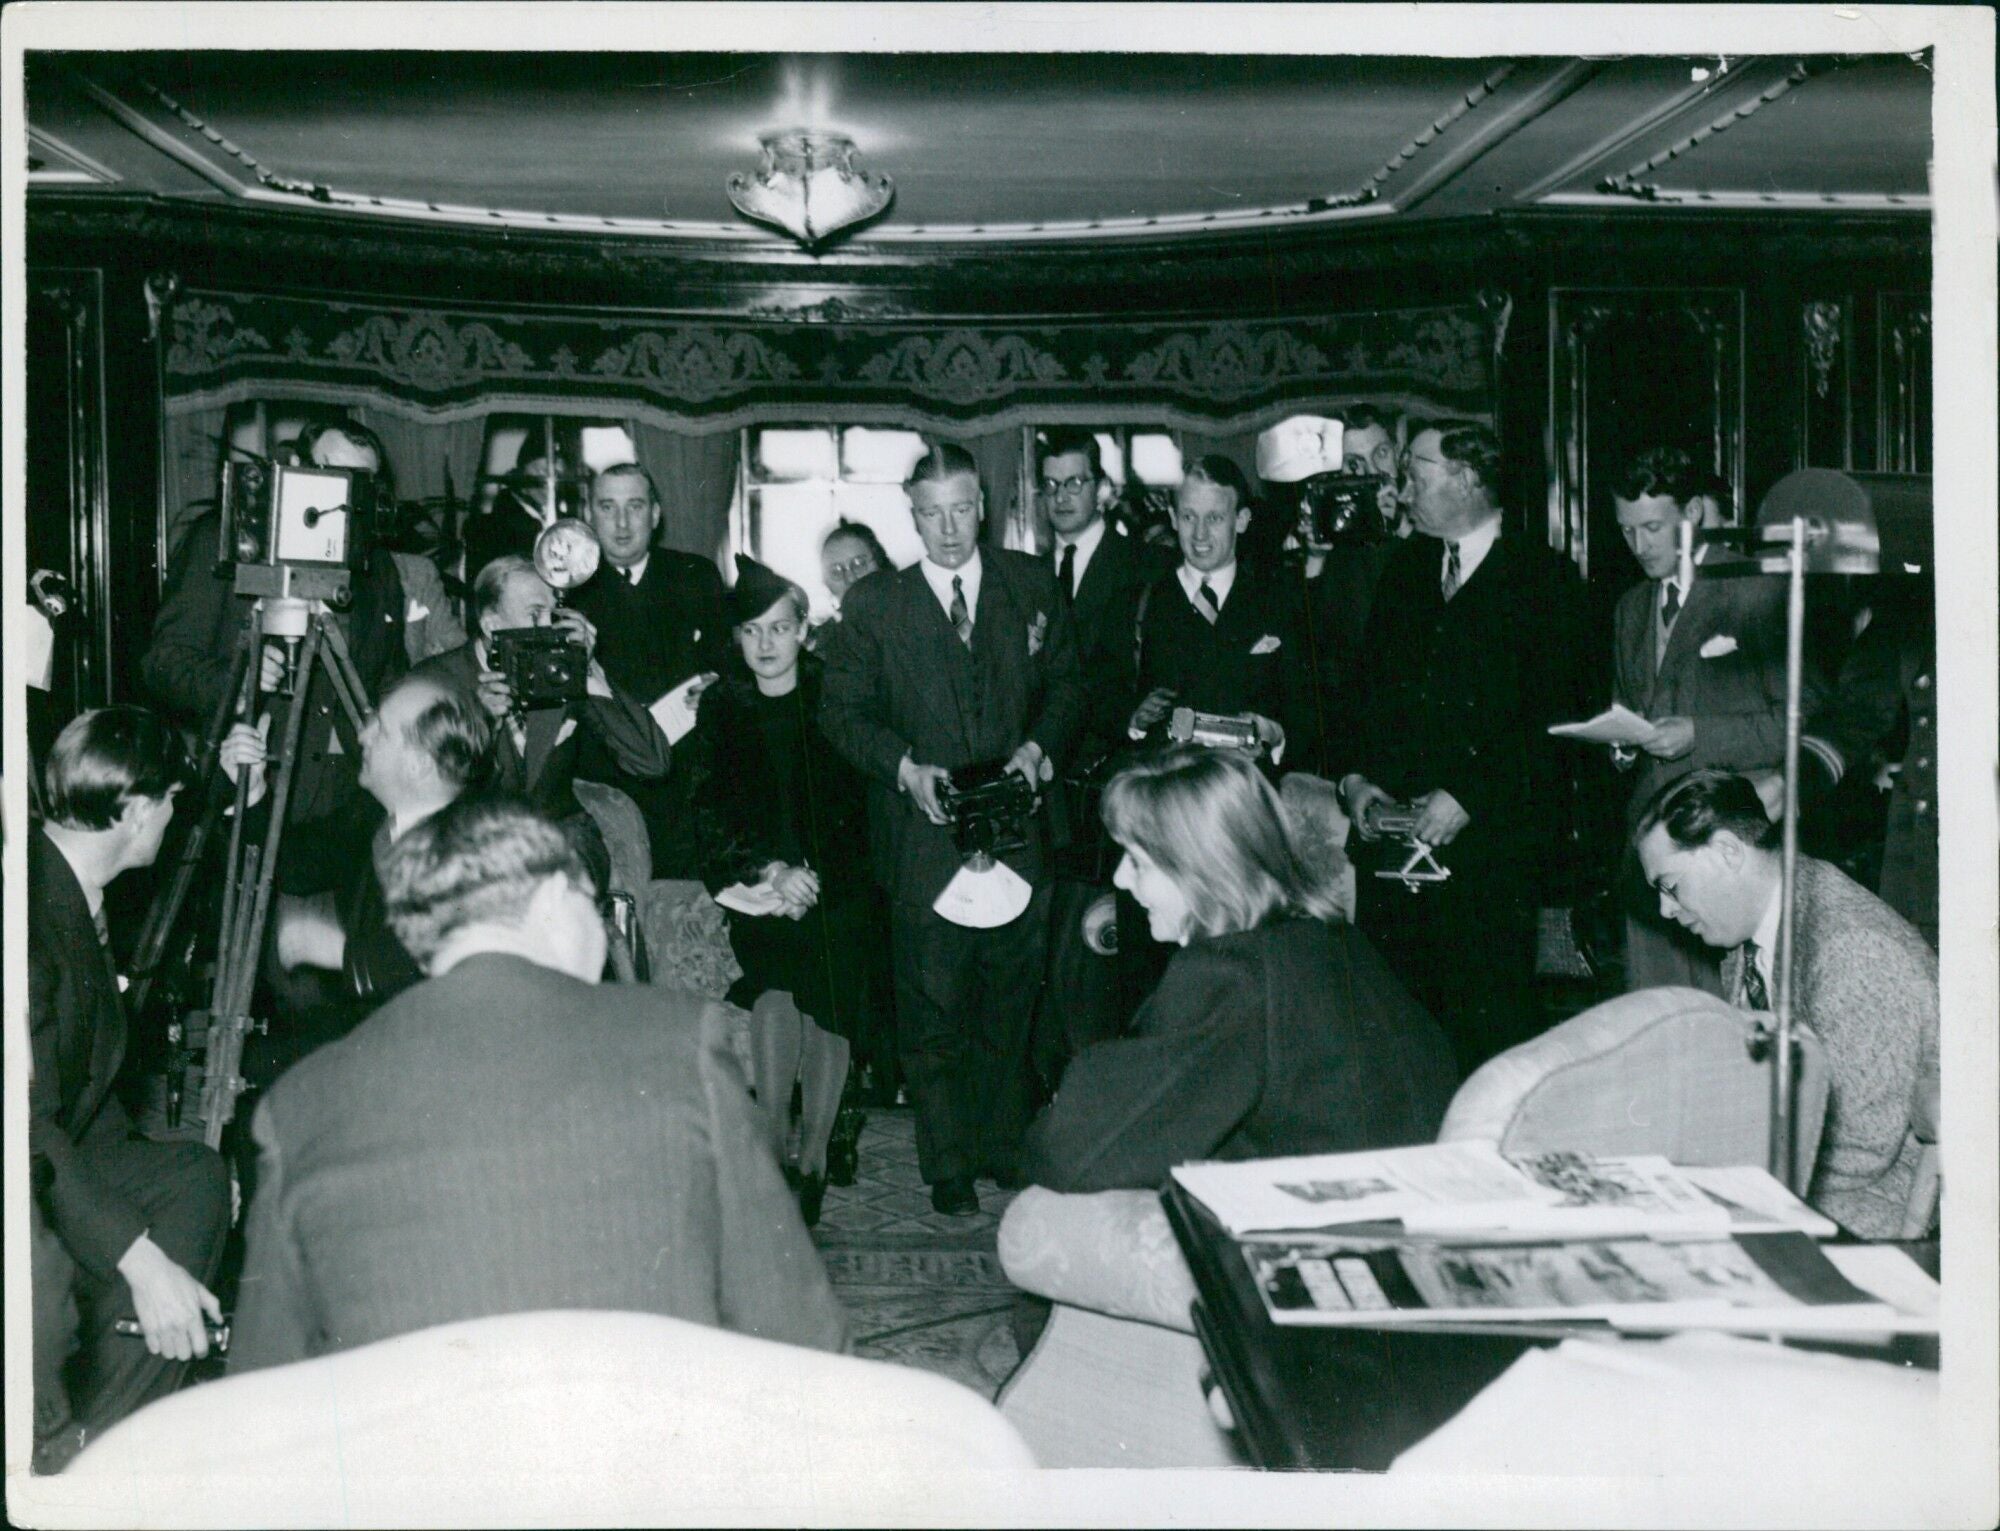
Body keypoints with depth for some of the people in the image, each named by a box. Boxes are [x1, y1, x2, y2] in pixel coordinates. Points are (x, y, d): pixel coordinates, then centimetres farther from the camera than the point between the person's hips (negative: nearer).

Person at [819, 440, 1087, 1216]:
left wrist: (1038, 747, -7)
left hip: (1017, 824, 2)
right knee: (932, 1011, 2)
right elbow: (842, 711, 2)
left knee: (1010, 998, 12)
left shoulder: (1031, 584, 7)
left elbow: (1066, 684, 11)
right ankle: (947, 1165, 15)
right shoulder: (873, 604, 2)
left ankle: (1004, 1144, 28)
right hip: (923, 831, -2)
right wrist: (904, 766, -13)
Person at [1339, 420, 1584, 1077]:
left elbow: (1554, 713, -9)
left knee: (1487, 1020, -2)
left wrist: (1467, 796, -15)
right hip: (1391, 834, 5)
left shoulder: (1538, 576, -3)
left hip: (1489, 836, -5)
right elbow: (1367, 684, 19)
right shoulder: (1406, 566, 16)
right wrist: (1356, 774, 3)